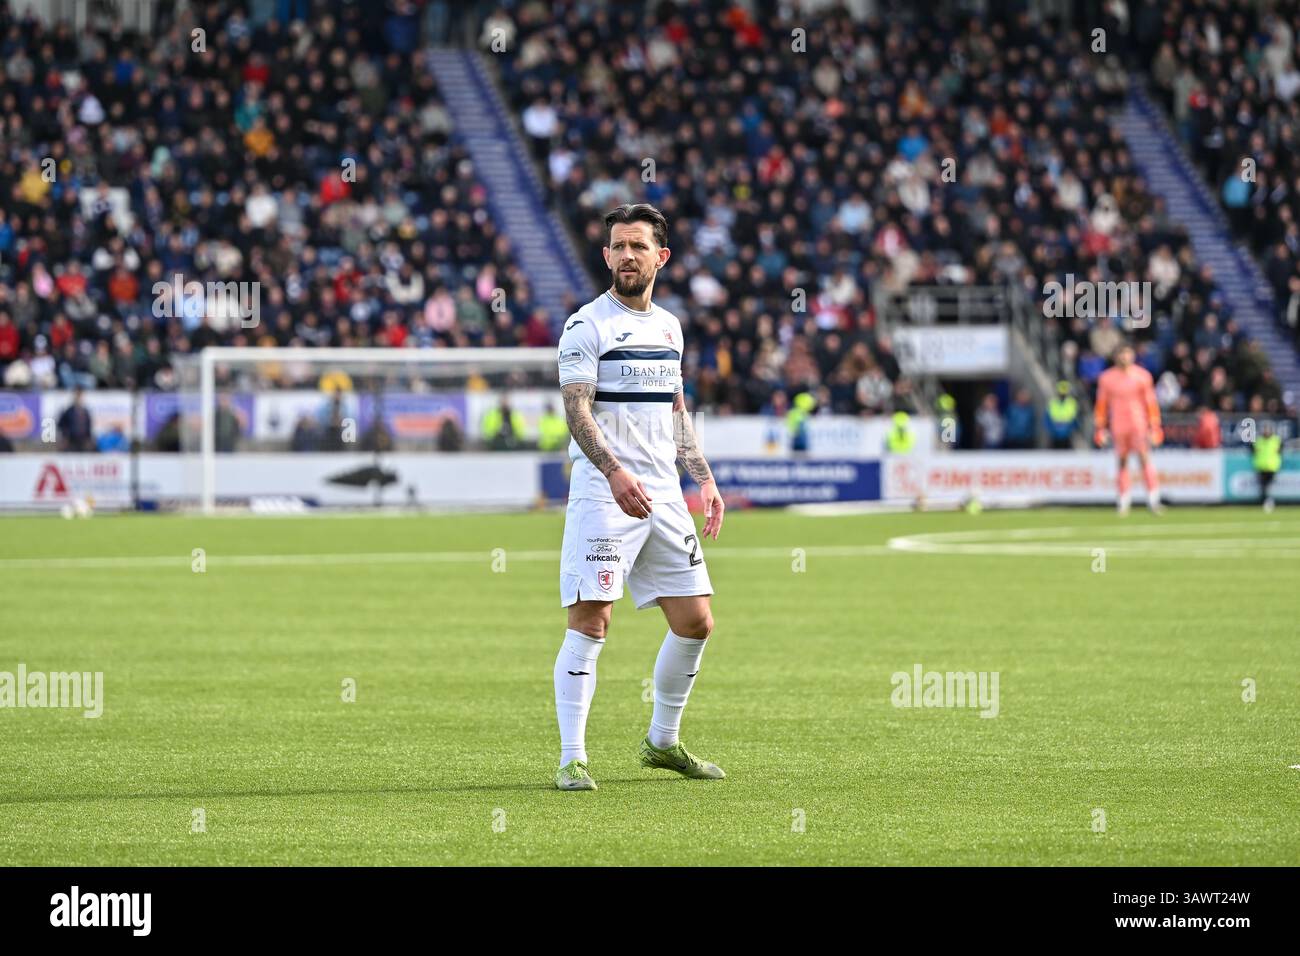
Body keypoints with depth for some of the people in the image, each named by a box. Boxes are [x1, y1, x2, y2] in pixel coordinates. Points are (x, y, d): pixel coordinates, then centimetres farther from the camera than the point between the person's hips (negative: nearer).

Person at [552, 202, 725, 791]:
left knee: (695, 622, 7)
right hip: (602, 494, -7)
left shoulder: (668, 326, 16)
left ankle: (662, 742, 24)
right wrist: (615, 471, -29)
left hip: (663, 496, 7)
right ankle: (572, 759, -8)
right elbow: (577, 411, -15)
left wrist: (703, 477, 17)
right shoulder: (587, 325, -6)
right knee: (590, 622, -11)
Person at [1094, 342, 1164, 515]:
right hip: (1118, 425, 2)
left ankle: (1153, 499, -16)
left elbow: (1150, 402, 5)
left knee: (1144, 457, -13)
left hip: (1139, 422, -2)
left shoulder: (1142, 375, 2)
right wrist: (1100, 428, 10)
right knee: (1122, 461, 4)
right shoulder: (1107, 378, 5)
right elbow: (1102, 404, 12)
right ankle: (1124, 500, 11)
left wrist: (1154, 426, 2)